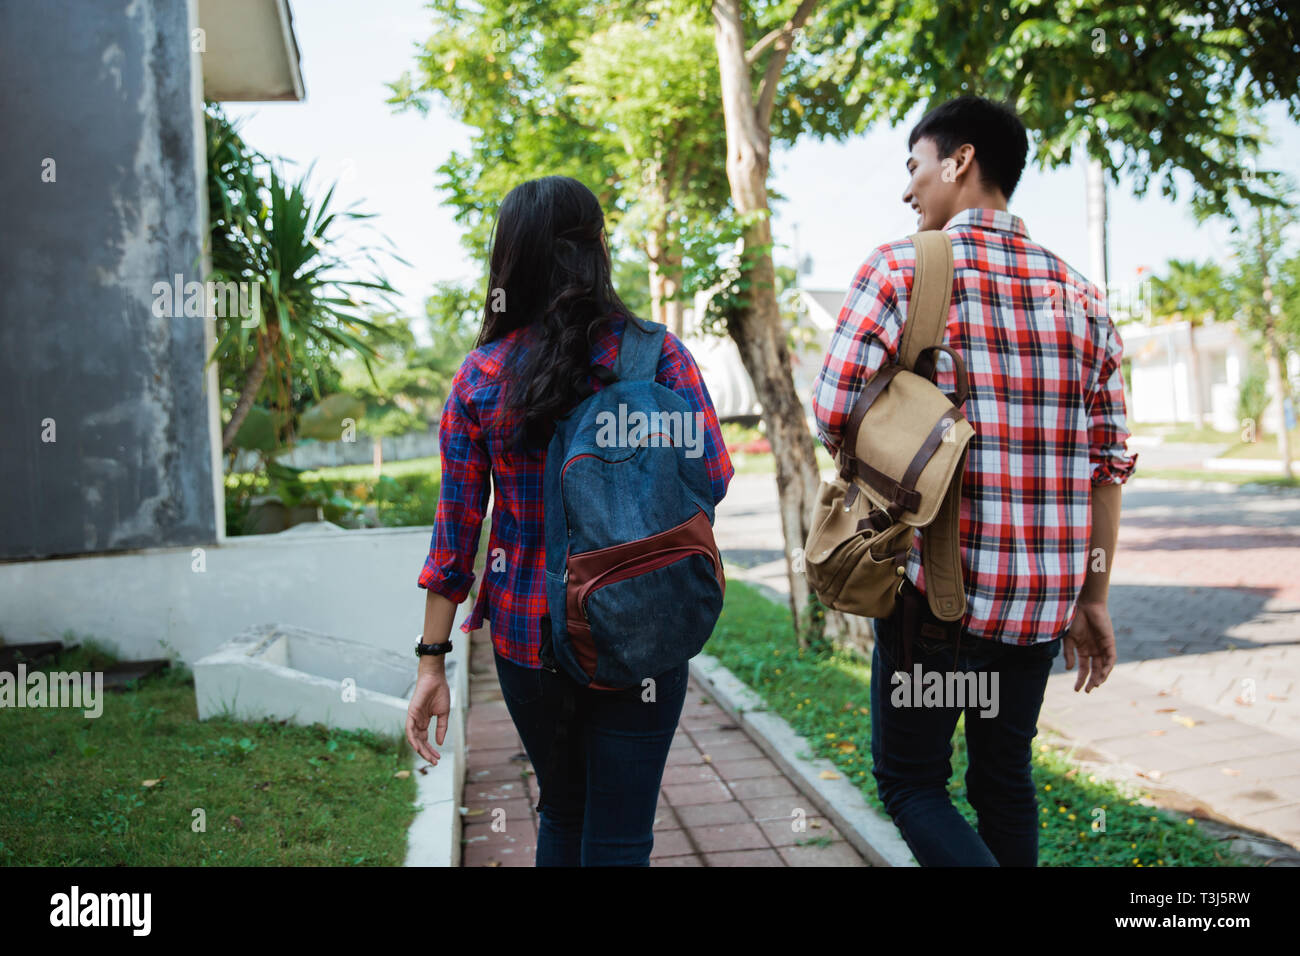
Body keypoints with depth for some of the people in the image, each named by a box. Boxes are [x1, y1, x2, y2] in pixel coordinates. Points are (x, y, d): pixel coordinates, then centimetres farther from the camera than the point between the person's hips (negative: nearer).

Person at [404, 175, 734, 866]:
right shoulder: (657, 355, -9)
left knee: (561, 813, 24)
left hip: (524, 635, 2)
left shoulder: (481, 377, -5)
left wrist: (432, 662, 4)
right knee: (617, 841, 6)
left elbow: (456, 531, -3)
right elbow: (712, 480, -4)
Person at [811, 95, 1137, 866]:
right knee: (1005, 774, 21)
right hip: (1044, 593, 5)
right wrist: (1092, 600, 14)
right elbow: (1109, 462, 7)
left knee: (911, 779, 9)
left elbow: (834, 413, -13)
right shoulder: (1078, 291, 8)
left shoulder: (900, 269, -7)